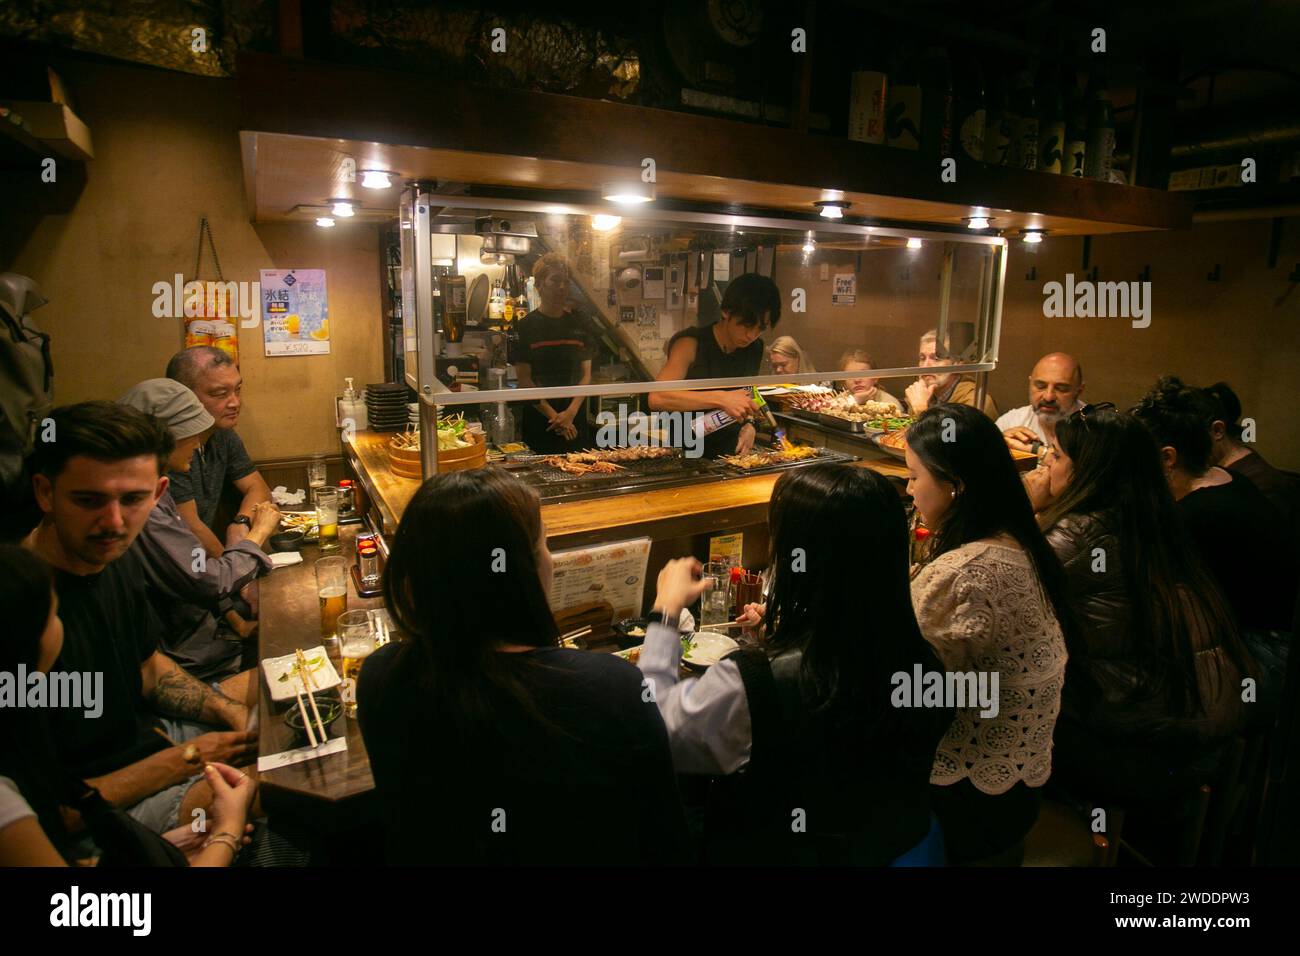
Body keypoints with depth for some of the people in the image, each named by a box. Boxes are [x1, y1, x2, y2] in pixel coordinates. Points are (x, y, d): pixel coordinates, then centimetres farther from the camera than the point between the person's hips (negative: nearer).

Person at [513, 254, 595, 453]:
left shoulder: (580, 324, 8)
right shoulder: (527, 326, -1)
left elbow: (586, 374, 5)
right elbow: (524, 380, -5)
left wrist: (571, 411, -9)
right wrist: (553, 416, -12)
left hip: (576, 420, 2)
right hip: (538, 420, -2)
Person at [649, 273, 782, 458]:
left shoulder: (755, 349, 3)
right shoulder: (690, 345, -17)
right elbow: (656, 398, -30)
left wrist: (748, 424, -3)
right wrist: (721, 399, -34)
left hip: (730, 455, 5)